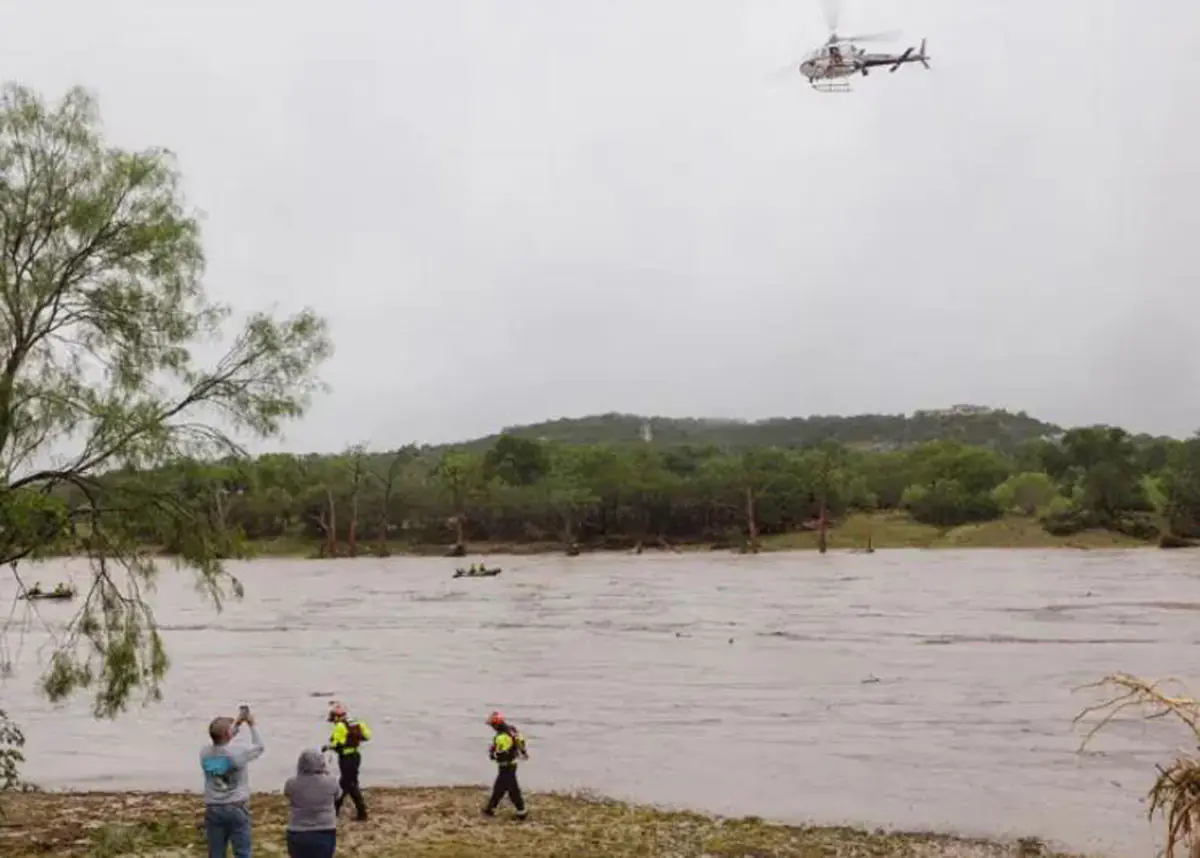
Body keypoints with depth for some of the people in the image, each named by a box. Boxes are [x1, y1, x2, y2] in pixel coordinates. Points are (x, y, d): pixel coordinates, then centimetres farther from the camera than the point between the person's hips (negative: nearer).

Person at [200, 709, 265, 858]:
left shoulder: (204, 753, -2)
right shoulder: (238, 751, -14)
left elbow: (221, 744, 19)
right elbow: (259, 747, 5)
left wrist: (236, 722, 23)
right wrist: (252, 724, 15)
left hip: (213, 810, 4)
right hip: (236, 809, -4)